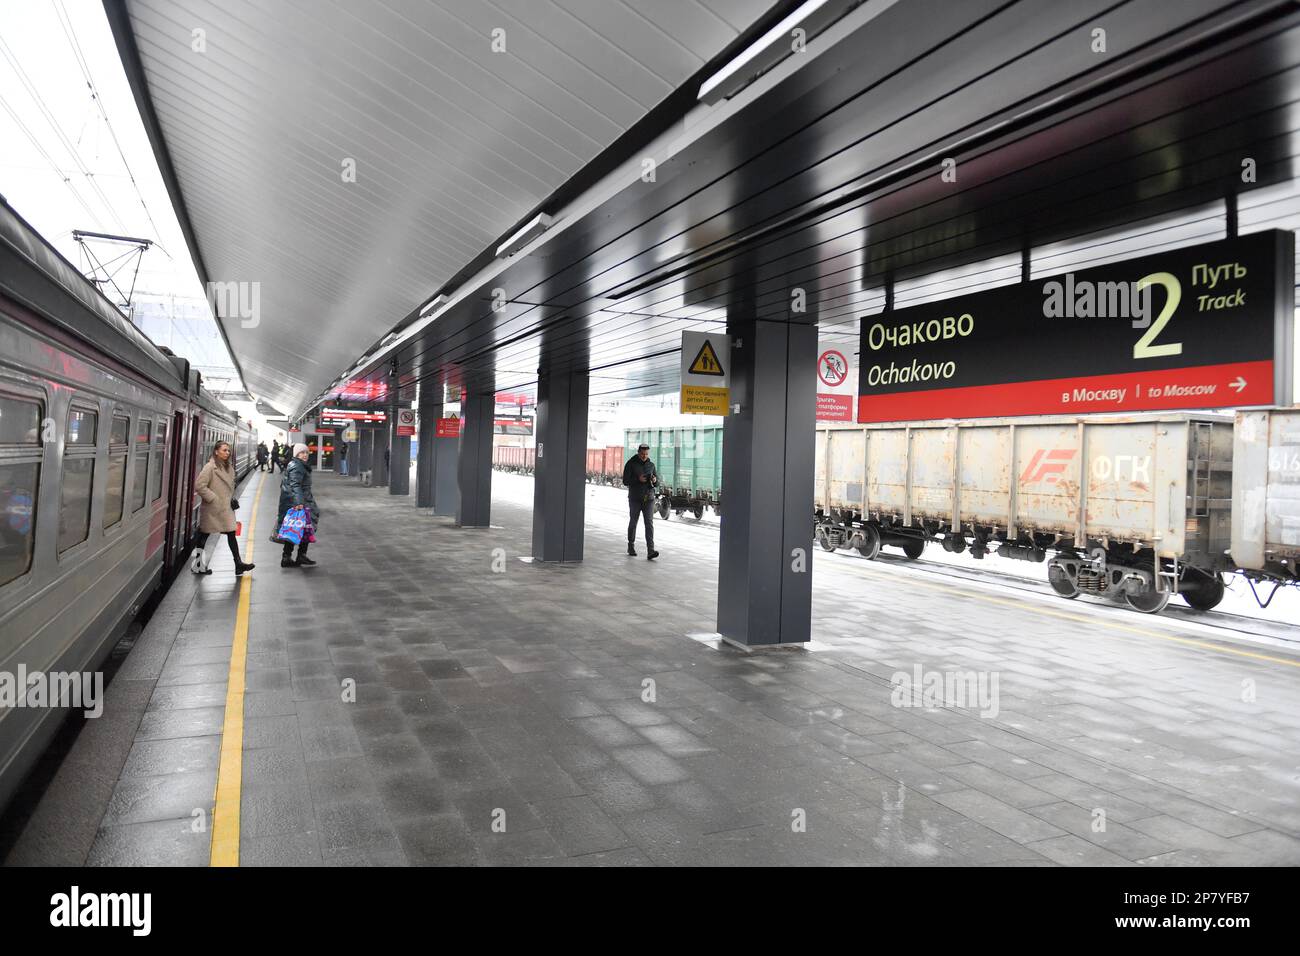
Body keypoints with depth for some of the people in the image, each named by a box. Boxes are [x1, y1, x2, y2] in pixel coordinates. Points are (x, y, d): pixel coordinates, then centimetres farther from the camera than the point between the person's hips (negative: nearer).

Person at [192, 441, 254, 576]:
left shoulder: (229, 467, 10)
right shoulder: (210, 467, -14)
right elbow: (199, 486, -19)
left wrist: (231, 499, 12)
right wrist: (213, 499, -17)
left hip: (226, 508, 7)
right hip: (212, 508, -7)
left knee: (231, 533, 2)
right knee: (203, 535, 7)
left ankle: (238, 564, 2)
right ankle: (198, 565, 19)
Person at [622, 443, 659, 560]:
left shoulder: (651, 465, 8)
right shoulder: (631, 464, -3)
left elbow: (658, 481, 12)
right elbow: (625, 481, -8)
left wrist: (655, 480, -12)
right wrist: (638, 479, -23)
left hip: (648, 498, 2)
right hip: (635, 499, -2)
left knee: (649, 523, -9)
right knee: (633, 523, 11)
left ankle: (650, 551, -16)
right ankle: (631, 547, 29)